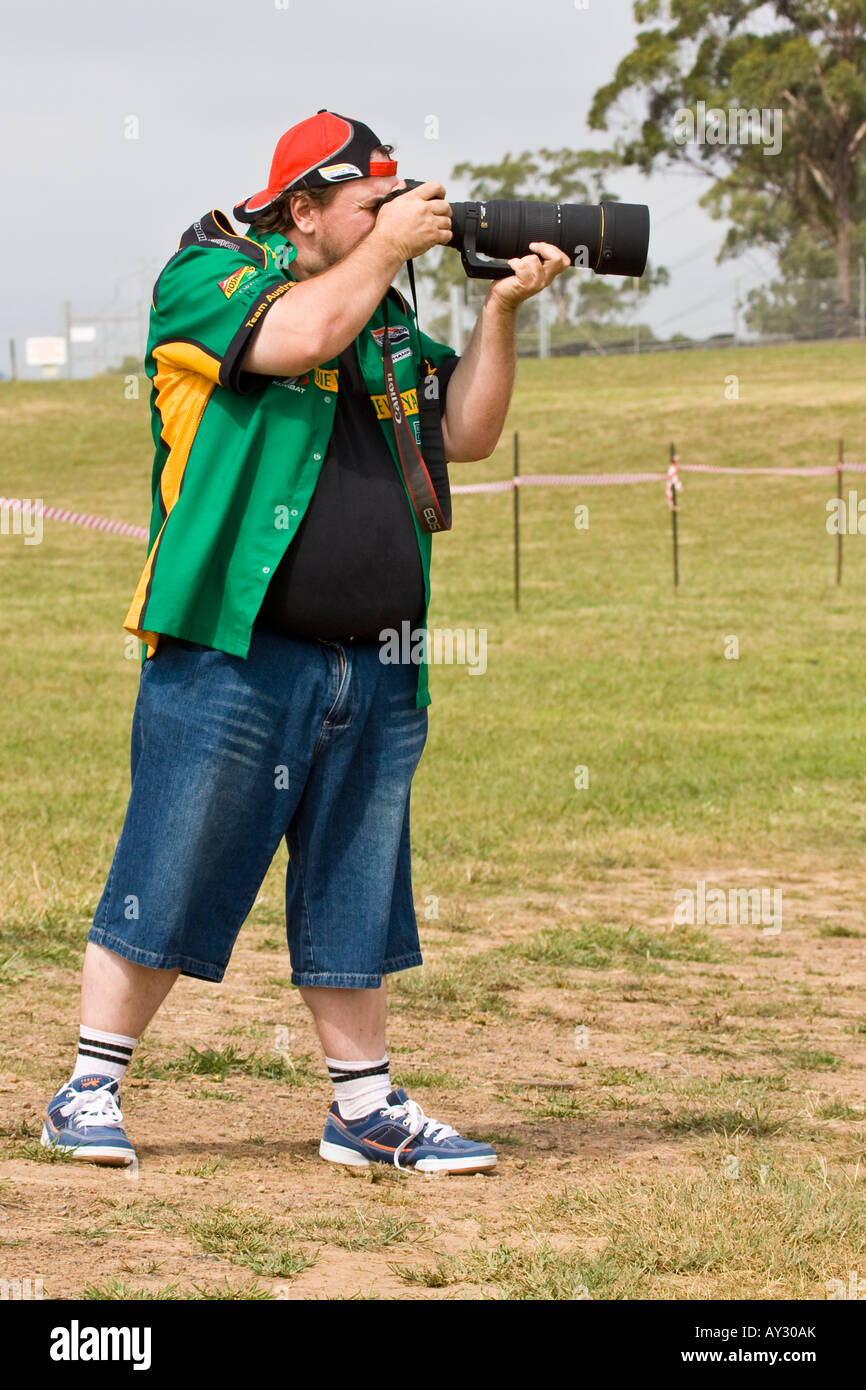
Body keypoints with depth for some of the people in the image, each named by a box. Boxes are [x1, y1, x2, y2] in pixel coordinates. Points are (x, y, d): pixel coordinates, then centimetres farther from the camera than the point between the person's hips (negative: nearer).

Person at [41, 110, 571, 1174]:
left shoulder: (388, 315, 18)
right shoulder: (206, 278, -1)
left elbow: (469, 433, 13)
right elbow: (302, 334, -20)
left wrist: (500, 310, 3)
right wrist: (387, 246, -6)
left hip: (373, 675, 6)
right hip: (232, 657, -6)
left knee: (353, 903, 12)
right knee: (165, 887, -3)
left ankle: (366, 1109, 19)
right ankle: (89, 1092, 7)